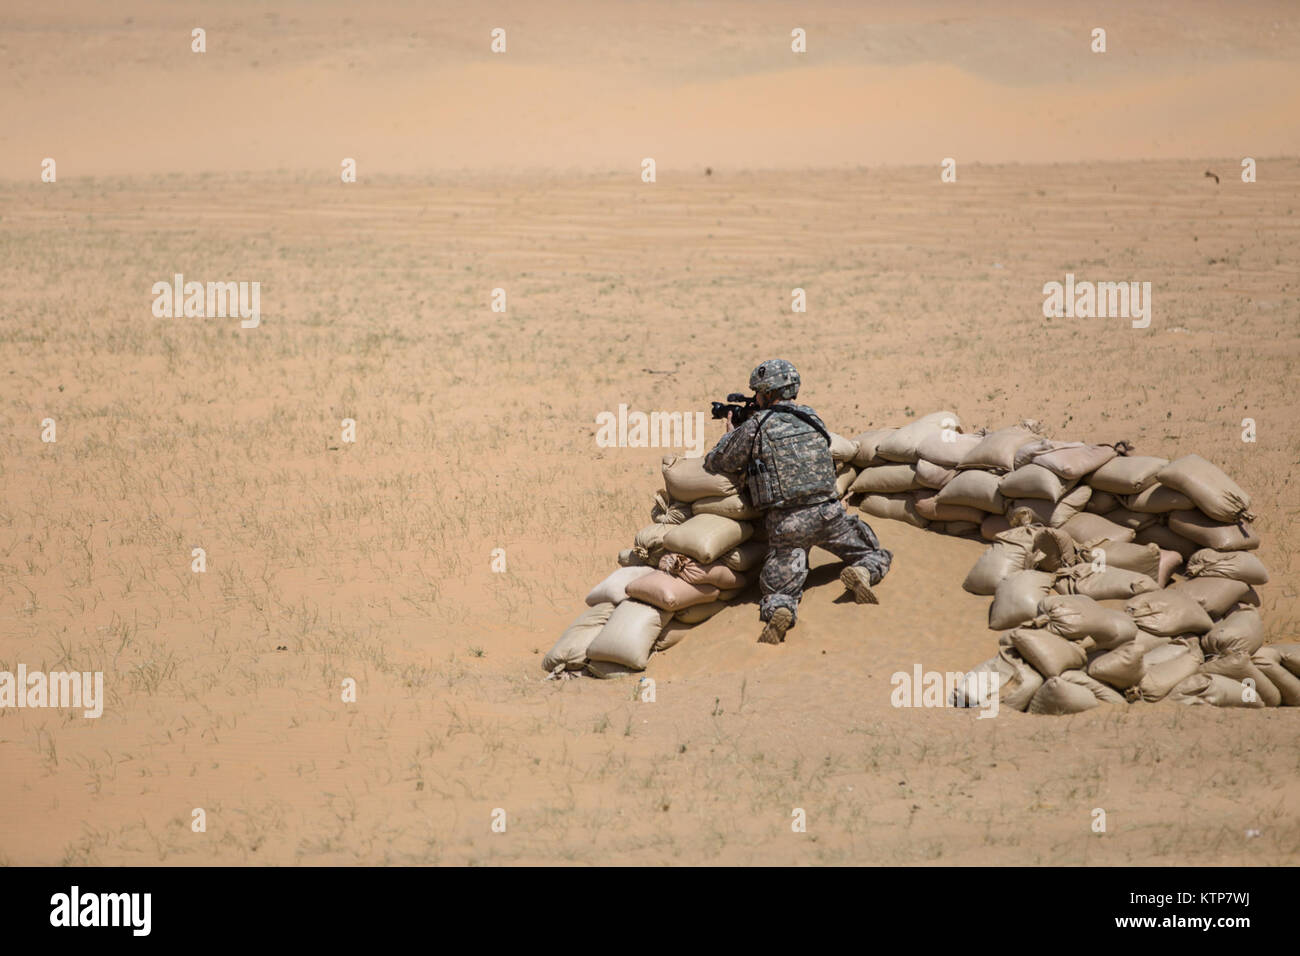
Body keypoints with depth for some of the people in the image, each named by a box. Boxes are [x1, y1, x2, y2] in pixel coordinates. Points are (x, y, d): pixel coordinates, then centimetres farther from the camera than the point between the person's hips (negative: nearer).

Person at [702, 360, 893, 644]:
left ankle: (780, 614, -30)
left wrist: (730, 435, 25)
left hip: (786, 523, -3)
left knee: (778, 596, 6)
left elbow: (714, 465, 5)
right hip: (828, 513, 3)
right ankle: (862, 574, -12)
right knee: (876, 556, 22)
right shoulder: (812, 418, 10)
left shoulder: (754, 428, -5)